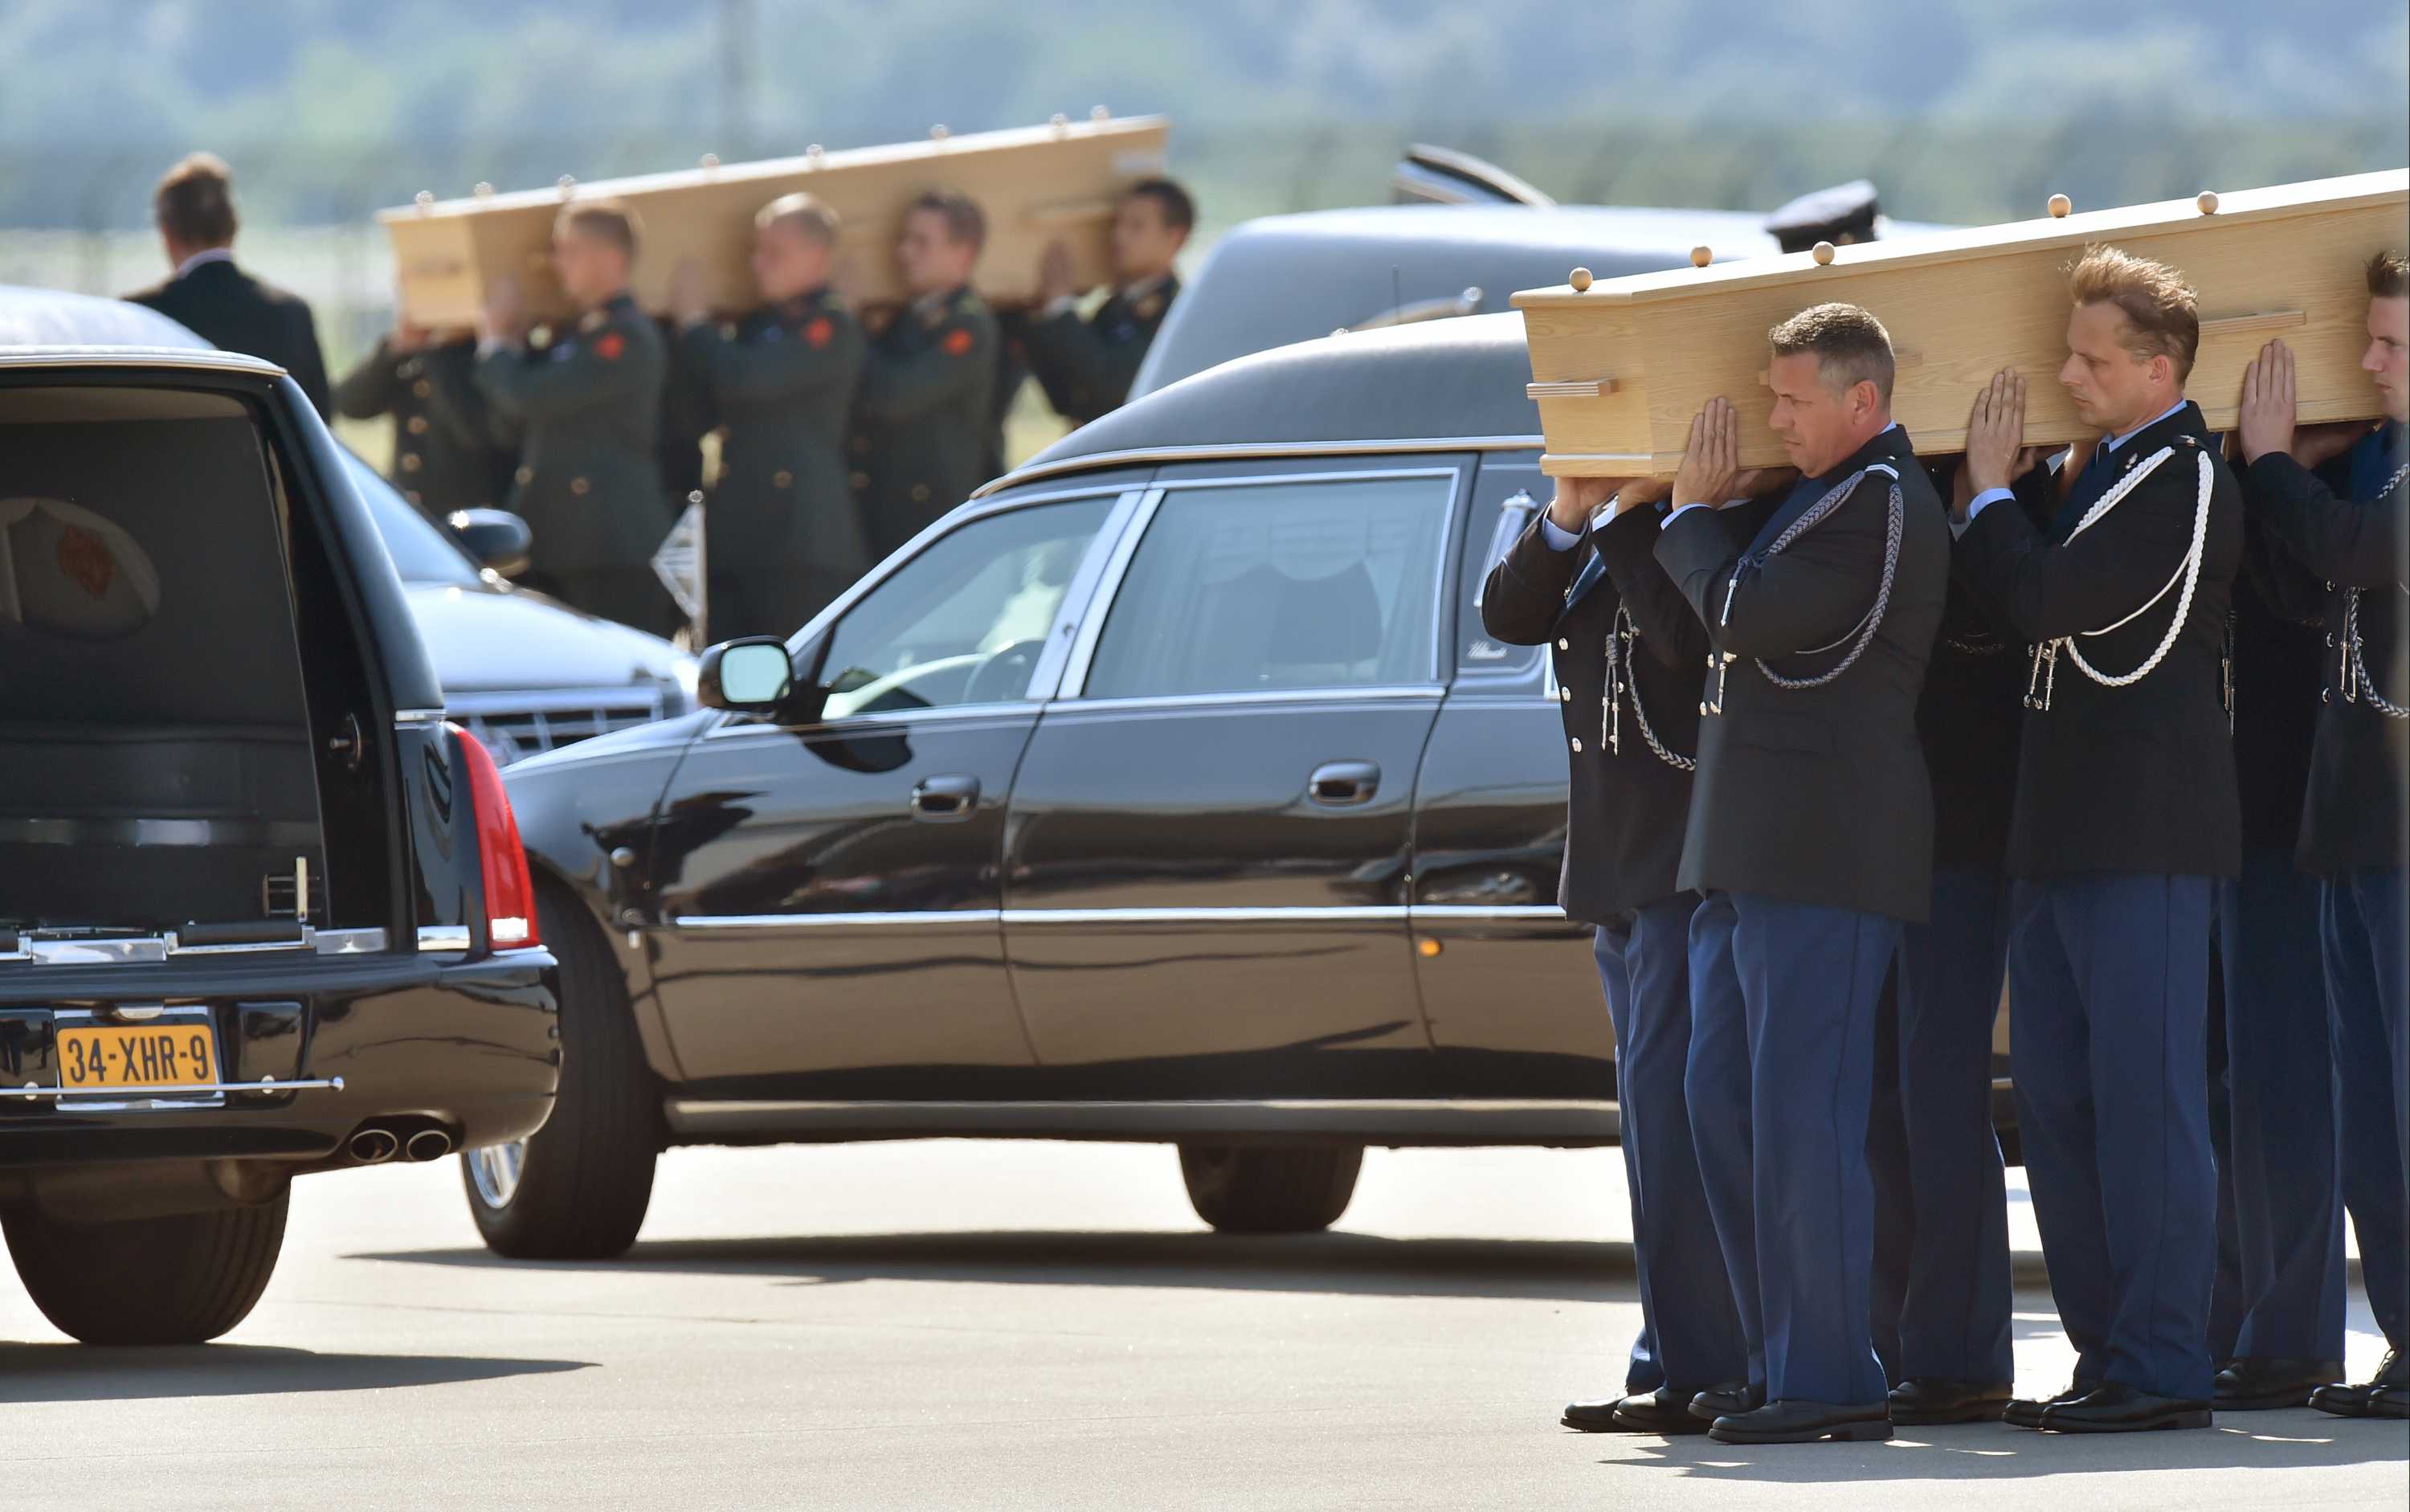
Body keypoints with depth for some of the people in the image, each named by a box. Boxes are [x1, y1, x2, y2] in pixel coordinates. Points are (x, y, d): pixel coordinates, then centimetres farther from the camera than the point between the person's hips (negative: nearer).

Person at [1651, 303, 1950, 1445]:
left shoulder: (1881, 503, -11)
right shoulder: (1813, 496, 20)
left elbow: (1743, 616, -17)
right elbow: (1725, 633, 23)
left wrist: (1690, 515, -1)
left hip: (1827, 854, -10)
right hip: (1744, 852, 10)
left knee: (1803, 1113, -10)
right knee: (1722, 1105, 10)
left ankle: (1830, 1380, -7)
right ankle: (1777, 1362, 15)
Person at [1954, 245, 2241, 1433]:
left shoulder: (2181, 482, -12)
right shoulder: (2103, 473, 18)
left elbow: (2044, 599, -19)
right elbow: (2021, 603, 19)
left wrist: (1992, 492, -5)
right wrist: (2011, 490, 8)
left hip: (2144, 837, -10)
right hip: (2062, 835, 10)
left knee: (2145, 1101, -9)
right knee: (2058, 1104, 10)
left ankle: (2161, 1369, -7)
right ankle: (2107, 1355, 16)